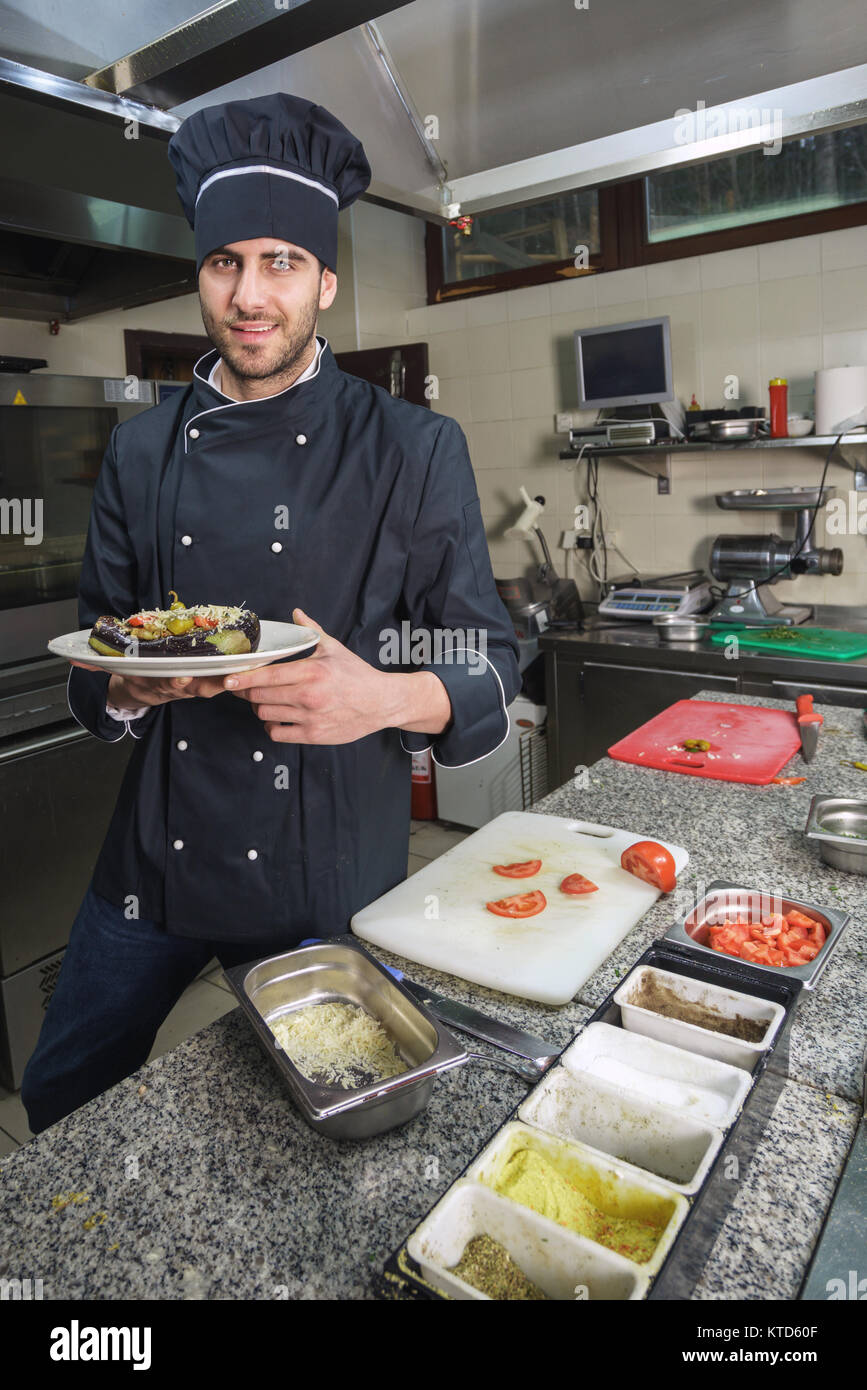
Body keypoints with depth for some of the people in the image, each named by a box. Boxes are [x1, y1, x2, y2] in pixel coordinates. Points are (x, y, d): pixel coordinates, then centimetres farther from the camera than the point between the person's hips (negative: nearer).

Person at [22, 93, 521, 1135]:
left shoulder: (414, 451, -8)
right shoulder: (142, 451, 3)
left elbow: (488, 666, -8)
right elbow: (91, 677, 8)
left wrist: (388, 697, -28)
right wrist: (127, 685, -15)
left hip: (327, 884, -3)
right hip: (152, 865, 4)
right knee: (66, 1102, 22)